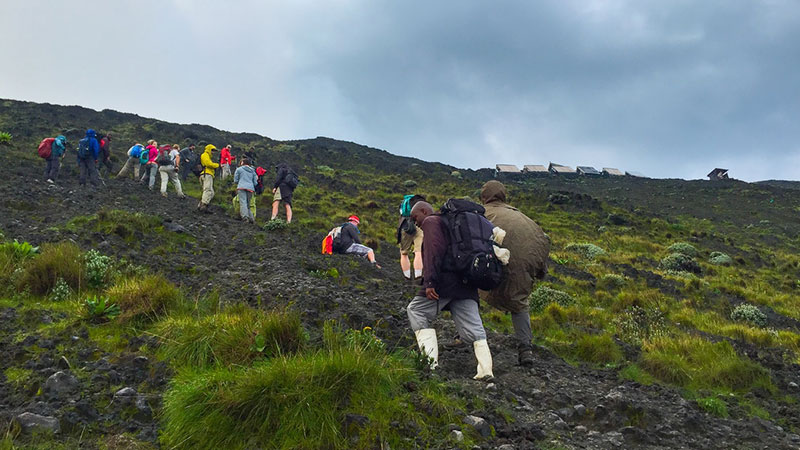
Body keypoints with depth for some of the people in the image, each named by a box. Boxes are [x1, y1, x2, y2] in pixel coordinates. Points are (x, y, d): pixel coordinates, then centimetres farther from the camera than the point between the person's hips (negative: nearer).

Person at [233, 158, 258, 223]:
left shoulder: (239, 169, 12)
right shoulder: (253, 171, 22)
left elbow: (235, 180, 12)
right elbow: (255, 183, 17)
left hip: (242, 188, -4)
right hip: (251, 188, 4)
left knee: (243, 203, -17)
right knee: (248, 204, 12)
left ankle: (245, 216, -36)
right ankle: (251, 218, -2)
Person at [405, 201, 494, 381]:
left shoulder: (430, 221, 2)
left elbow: (434, 251, -14)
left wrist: (430, 282, -21)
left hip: (445, 282, -8)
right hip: (466, 285, 8)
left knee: (416, 311, 4)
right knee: (473, 328, 4)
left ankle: (430, 356, -8)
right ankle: (486, 370, -5)